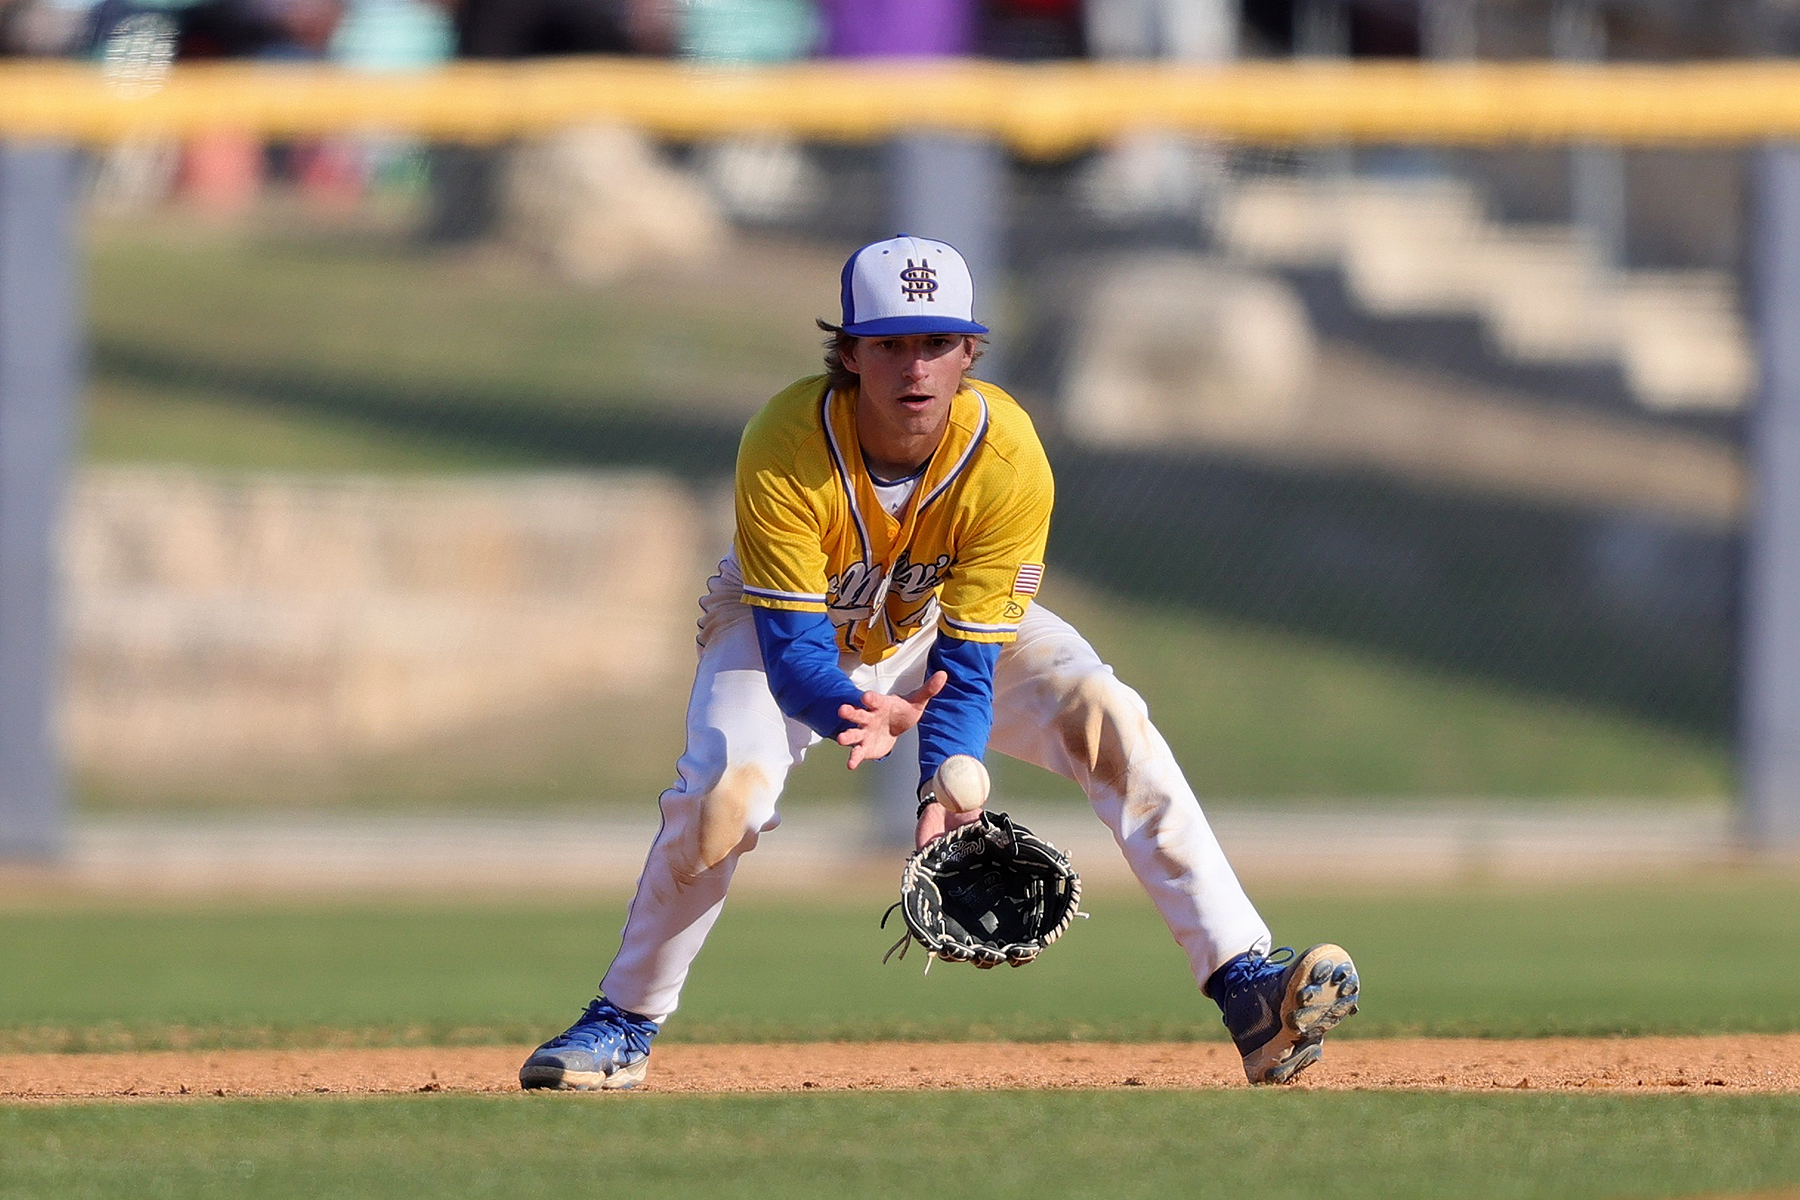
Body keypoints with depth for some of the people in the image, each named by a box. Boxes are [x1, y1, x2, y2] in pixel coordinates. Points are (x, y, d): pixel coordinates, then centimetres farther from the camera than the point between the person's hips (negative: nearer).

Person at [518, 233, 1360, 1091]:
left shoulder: (1008, 458, -32)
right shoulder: (786, 448, -36)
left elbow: (969, 662, -28)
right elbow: (791, 651, -36)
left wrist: (945, 792, -45)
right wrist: (861, 717, -58)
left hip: (947, 624, 2)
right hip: (791, 625, -2)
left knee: (1109, 723, -22)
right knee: (724, 789, -28)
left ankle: (1246, 988, -23)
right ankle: (624, 1024, -5)